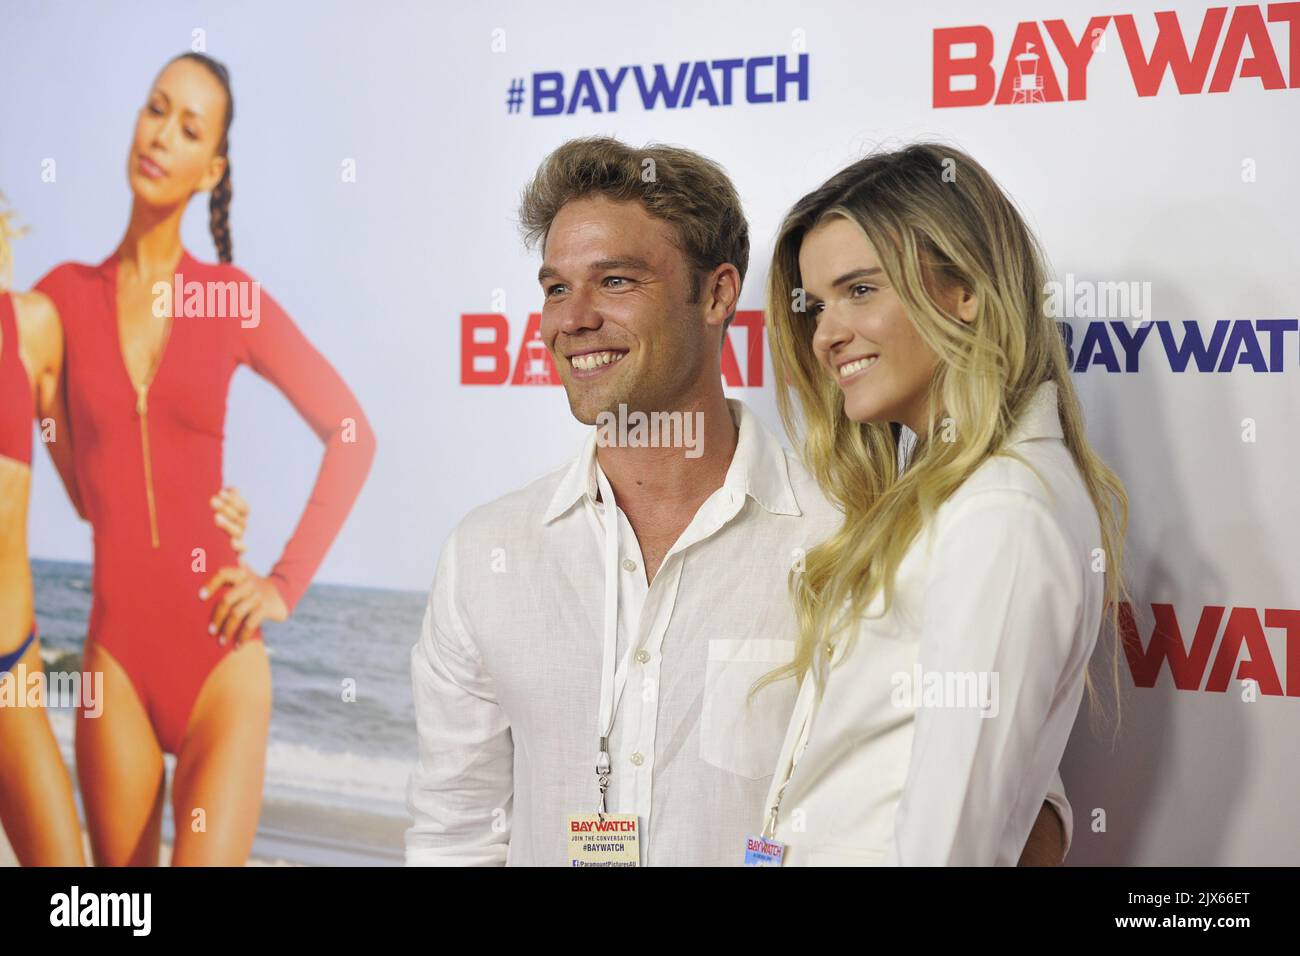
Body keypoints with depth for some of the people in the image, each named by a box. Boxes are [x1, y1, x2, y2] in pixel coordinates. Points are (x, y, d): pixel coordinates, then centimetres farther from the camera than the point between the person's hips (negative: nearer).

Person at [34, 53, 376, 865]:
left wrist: (288, 582, -1)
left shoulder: (235, 299, 1)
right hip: (116, 657, 2)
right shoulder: (67, 294, 4)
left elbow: (353, 435, 5)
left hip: (222, 657, -1)